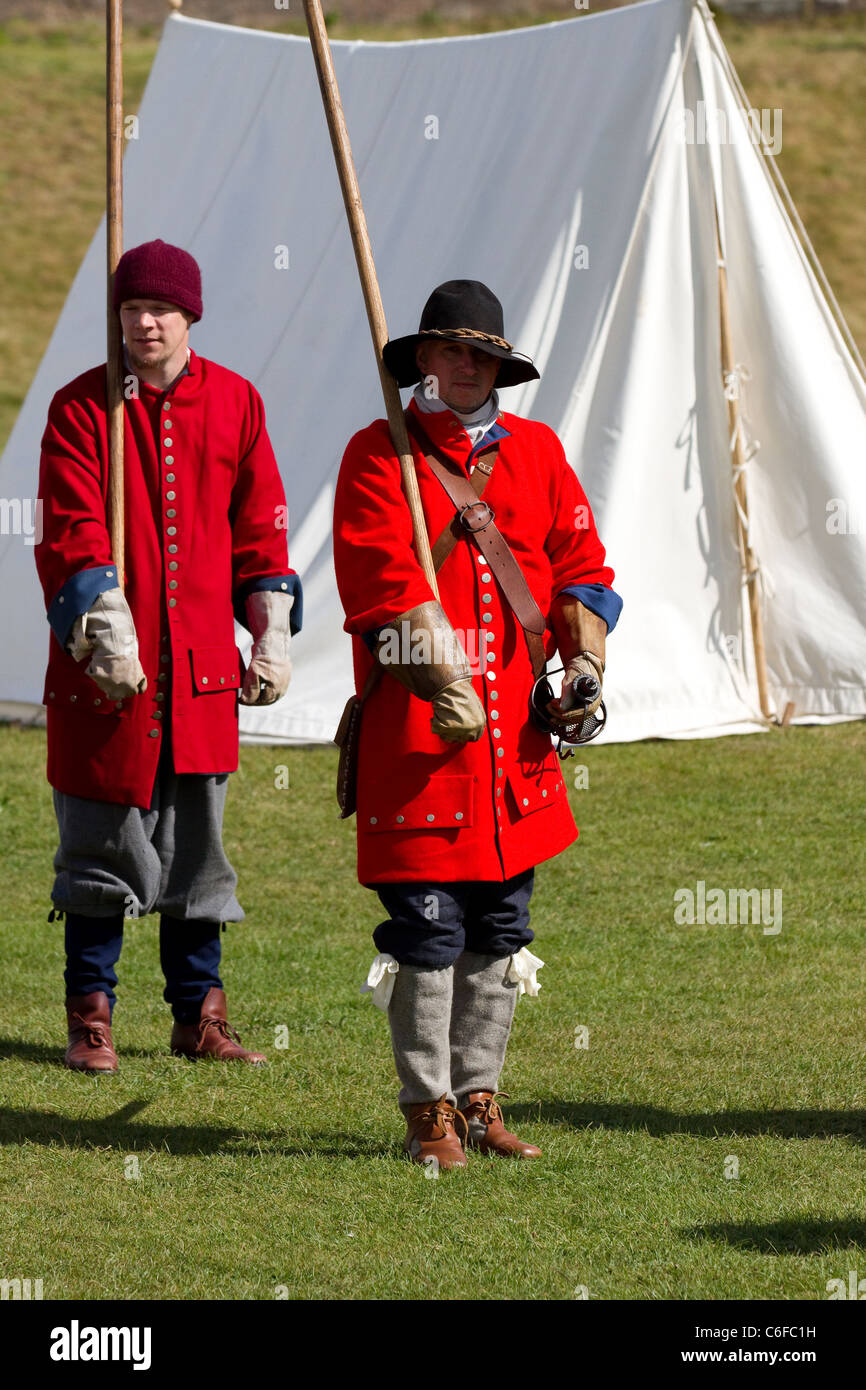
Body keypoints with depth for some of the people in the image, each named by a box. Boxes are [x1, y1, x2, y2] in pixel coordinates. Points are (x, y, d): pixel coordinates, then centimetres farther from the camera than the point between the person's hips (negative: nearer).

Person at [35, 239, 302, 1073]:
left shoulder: (234, 402, 7)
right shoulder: (80, 408, -2)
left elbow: (260, 527, 11)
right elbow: (71, 533, -9)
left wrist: (272, 636, 6)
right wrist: (105, 628, -21)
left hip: (203, 662, 3)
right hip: (106, 663, -3)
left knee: (196, 841, 8)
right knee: (102, 843, 2)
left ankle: (198, 1016, 17)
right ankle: (91, 1019, 11)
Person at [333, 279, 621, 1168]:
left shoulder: (536, 452, 14)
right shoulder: (379, 455, -1)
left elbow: (581, 563, 12)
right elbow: (385, 585, -12)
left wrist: (584, 664, -3)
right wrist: (443, 684, -22)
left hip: (515, 731, 5)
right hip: (415, 729, -5)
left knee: (501, 928, 9)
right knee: (428, 928, -5)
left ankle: (478, 1096, 20)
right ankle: (430, 1111, 4)